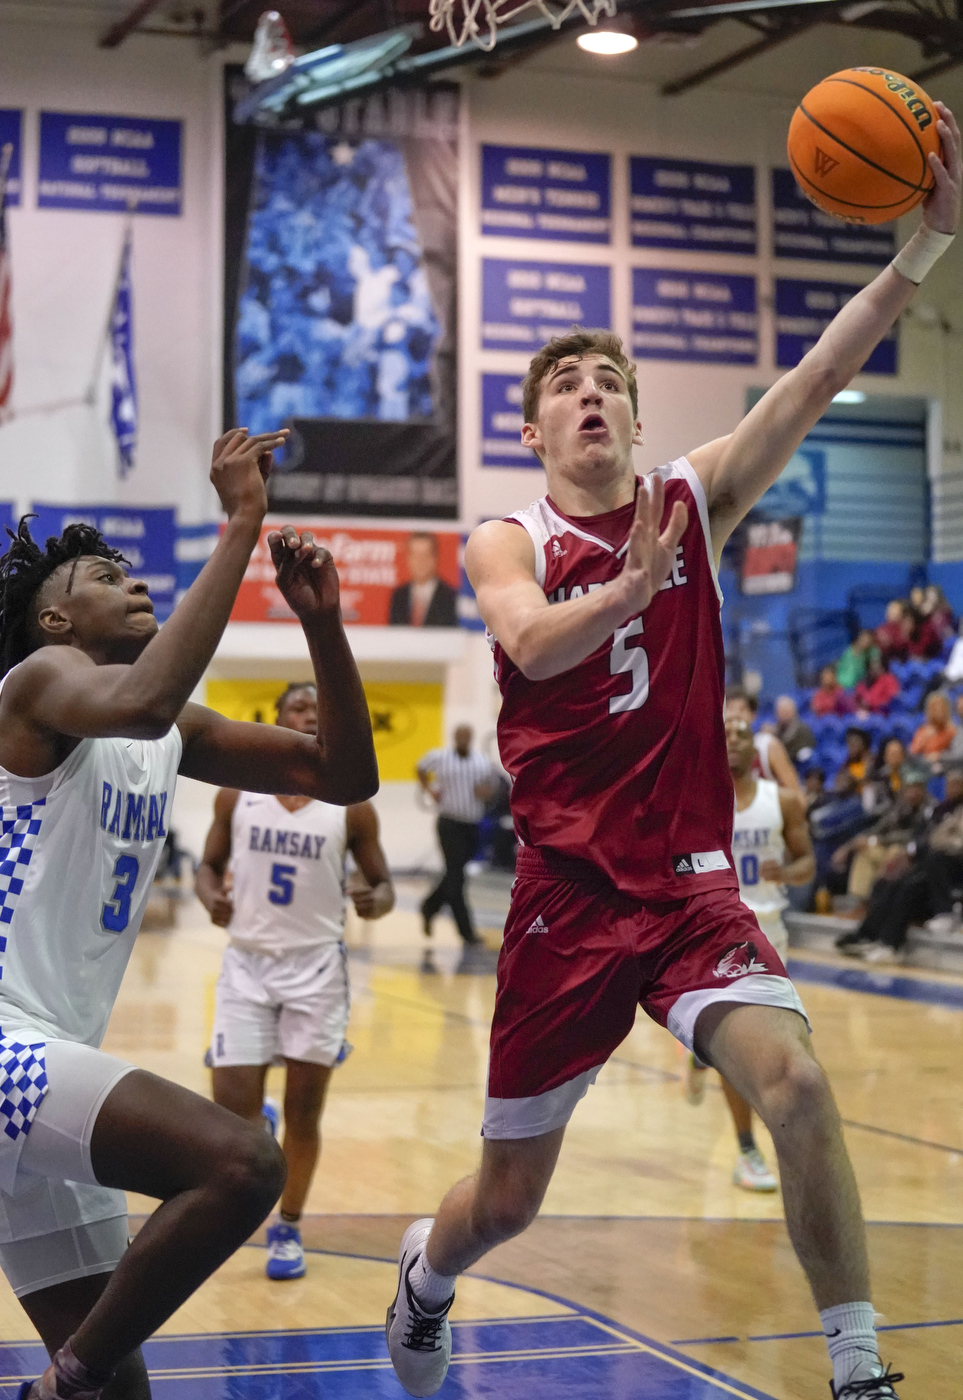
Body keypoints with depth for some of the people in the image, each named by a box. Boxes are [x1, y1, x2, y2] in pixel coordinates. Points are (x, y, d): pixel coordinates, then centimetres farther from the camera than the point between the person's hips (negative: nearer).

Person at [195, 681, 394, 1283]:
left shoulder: (351, 806, -3)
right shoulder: (238, 793, 0)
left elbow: (382, 882, 5)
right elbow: (210, 864, 10)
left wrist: (376, 902, -19)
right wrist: (212, 897, -12)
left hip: (316, 967, -1)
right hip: (248, 963, 1)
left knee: (304, 1110, 3)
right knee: (232, 1108, -7)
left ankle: (289, 1228, 23)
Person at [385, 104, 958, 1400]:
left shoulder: (695, 501, 5)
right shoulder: (505, 542, 0)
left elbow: (820, 380, -9)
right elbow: (531, 645, -23)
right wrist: (633, 582, -41)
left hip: (693, 881, 1)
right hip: (569, 893, -1)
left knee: (795, 1083, -25)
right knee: (507, 1200, 9)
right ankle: (426, 1273, 45)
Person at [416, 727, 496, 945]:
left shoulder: (482, 762, 6)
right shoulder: (440, 758, 0)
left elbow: (492, 786, 16)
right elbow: (420, 768, 17)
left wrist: (486, 792, -8)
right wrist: (429, 790, 4)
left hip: (472, 826, 4)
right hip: (450, 824, -4)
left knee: (454, 874, 13)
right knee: (455, 877, -8)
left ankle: (430, 907, 38)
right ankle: (466, 930, -7)